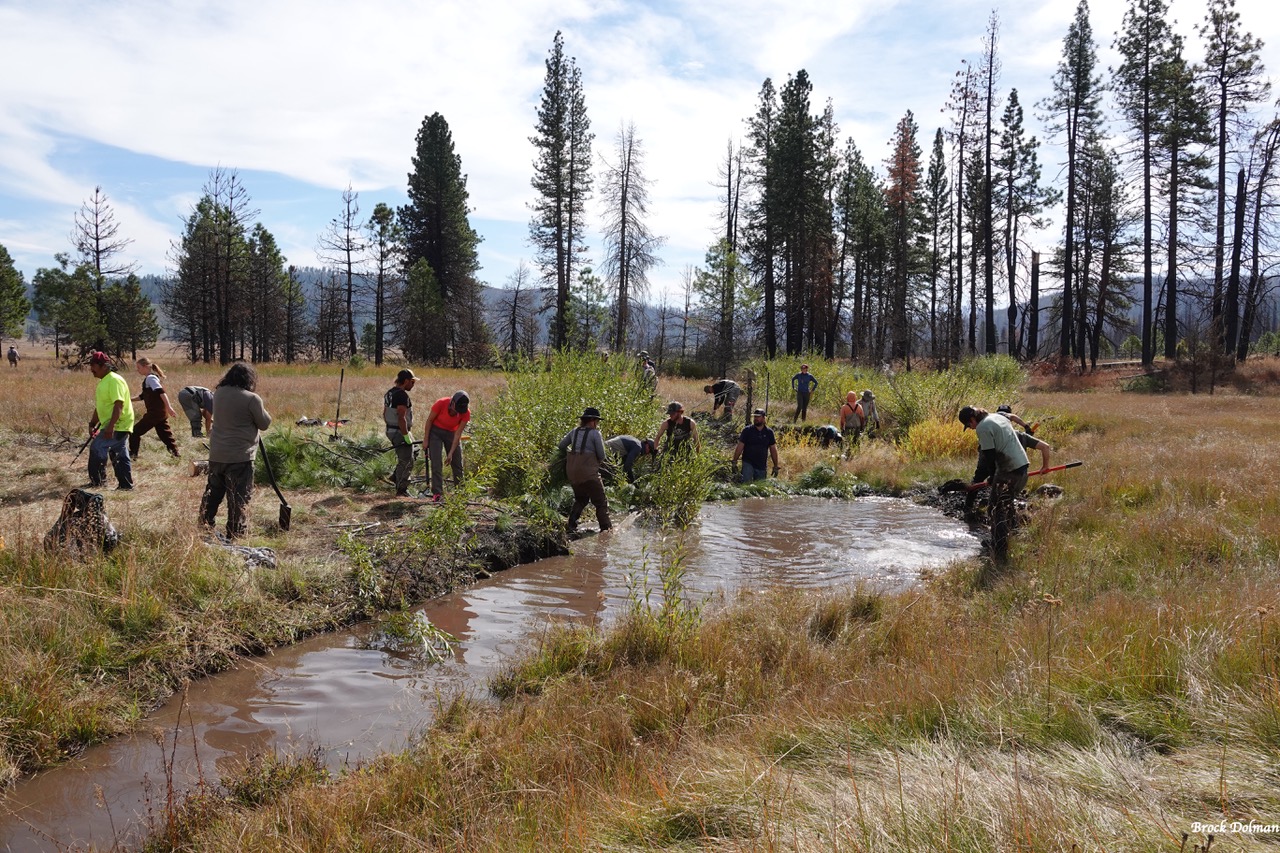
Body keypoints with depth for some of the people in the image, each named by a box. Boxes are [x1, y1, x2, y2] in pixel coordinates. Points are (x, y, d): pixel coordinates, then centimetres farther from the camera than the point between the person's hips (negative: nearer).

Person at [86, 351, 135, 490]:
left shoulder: (114, 380, -17)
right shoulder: (103, 381, 16)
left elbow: (118, 404, -26)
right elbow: (100, 405, 24)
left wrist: (110, 426, -31)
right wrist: (92, 423, 21)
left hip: (117, 426, -10)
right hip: (116, 426, 10)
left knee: (97, 448, -11)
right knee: (120, 455, 11)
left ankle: (97, 481, -2)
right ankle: (125, 484, 14)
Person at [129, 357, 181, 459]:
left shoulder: (150, 378, -12)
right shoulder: (149, 378, 17)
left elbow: (161, 392, -25)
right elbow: (143, 396, 27)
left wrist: (169, 407, -34)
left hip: (155, 413, -9)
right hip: (161, 413, 9)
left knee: (135, 432, 2)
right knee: (164, 434, 12)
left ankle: (133, 453, 10)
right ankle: (176, 452, 12)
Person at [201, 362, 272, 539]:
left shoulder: (218, 393, 4)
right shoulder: (251, 399, -15)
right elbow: (265, 423, -4)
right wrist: (262, 411, 12)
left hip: (216, 454, 6)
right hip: (240, 457, -6)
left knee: (213, 492, 19)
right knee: (239, 498, 1)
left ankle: (204, 527, 28)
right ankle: (235, 535, 5)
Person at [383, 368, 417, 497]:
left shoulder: (389, 393, 10)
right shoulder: (402, 395, -21)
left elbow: (384, 414, 17)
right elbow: (401, 418, -26)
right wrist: (406, 436, -22)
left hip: (390, 430, 9)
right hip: (401, 432, -9)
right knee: (406, 462, -1)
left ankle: (396, 476, 31)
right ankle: (401, 491, 3)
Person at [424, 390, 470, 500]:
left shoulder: (466, 412, -23)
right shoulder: (441, 403, -29)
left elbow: (458, 434, -18)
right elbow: (429, 420, -14)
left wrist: (451, 453, -19)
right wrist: (426, 440, -9)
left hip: (452, 433, 2)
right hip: (436, 431, -2)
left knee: (457, 463, 2)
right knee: (436, 463, -10)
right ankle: (437, 493, -10)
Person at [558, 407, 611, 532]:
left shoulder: (574, 431, 10)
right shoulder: (595, 433, -6)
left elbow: (561, 446, 18)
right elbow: (601, 456, -4)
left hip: (572, 472, 6)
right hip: (588, 472, -6)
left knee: (580, 499, 25)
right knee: (601, 502, 3)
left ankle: (571, 525, 13)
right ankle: (606, 529, -2)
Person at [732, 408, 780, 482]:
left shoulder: (769, 432, 4)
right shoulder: (747, 431, -1)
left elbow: (773, 450, 9)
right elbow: (740, 447, -2)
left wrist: (775, 466, 8)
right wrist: (734, 462, -7)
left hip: (762, 466, 3)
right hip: (748, 463, -3)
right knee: (746, 484, -18)